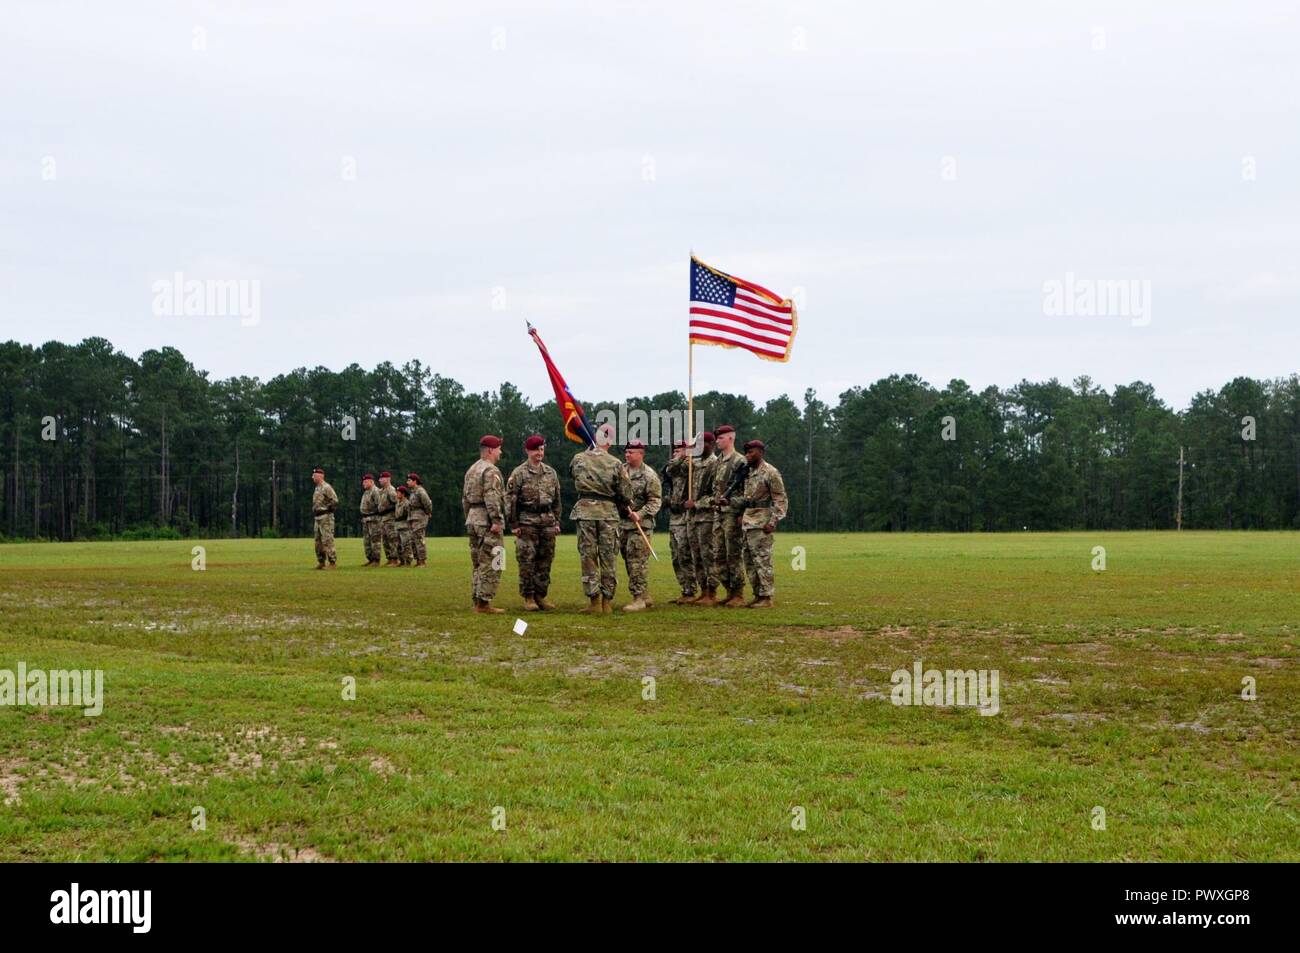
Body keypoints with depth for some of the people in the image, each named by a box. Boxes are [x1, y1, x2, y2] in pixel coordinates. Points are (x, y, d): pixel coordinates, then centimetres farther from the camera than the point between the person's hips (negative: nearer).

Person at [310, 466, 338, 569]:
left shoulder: (326, 487, -11)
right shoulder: (316, 488, 18)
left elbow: (335, 501, -18)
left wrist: (328, 509, -11)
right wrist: (313, 515, 17)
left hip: (326, 518, -10)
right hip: (317, 518, 10)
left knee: (327, 540, -11)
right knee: (318, 541, 10)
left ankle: (332, 562, -9)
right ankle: (321, 562, 16)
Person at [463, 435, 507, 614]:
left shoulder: (471, 470, 18)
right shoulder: (490, 470, -11)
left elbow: (465, 497, 20)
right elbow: (492, 497, -21)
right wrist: (497, 520, -24)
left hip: (472, 520, 10)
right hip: (487, 520, -9)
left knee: (478, 563, 13)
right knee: (490, 564, -8)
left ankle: (477, 602, 14)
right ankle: (484, 602, -10)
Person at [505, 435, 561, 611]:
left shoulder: (551, 472, 12)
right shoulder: (518, 473, -3)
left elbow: (556, 499, 17)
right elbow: (510, 500, -5)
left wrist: (557, 522, 12)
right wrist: (513, 524, -9)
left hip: (547, 521, 4)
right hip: (527, 522, -4)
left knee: (545, 561, 6)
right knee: (527, 561, -4)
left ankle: (541, 595, 15)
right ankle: (528, 598, 3)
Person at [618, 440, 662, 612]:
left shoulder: (649, 475, -8)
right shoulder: (621, 470, 10)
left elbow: (656, 501, -11)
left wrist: (640, 514, -23)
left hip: (641, 524, -7)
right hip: (622, 523, 7)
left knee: (637, 561, -10)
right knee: (629, 560, 12)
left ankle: (639, 599, -7)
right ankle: (645, 596, 22)